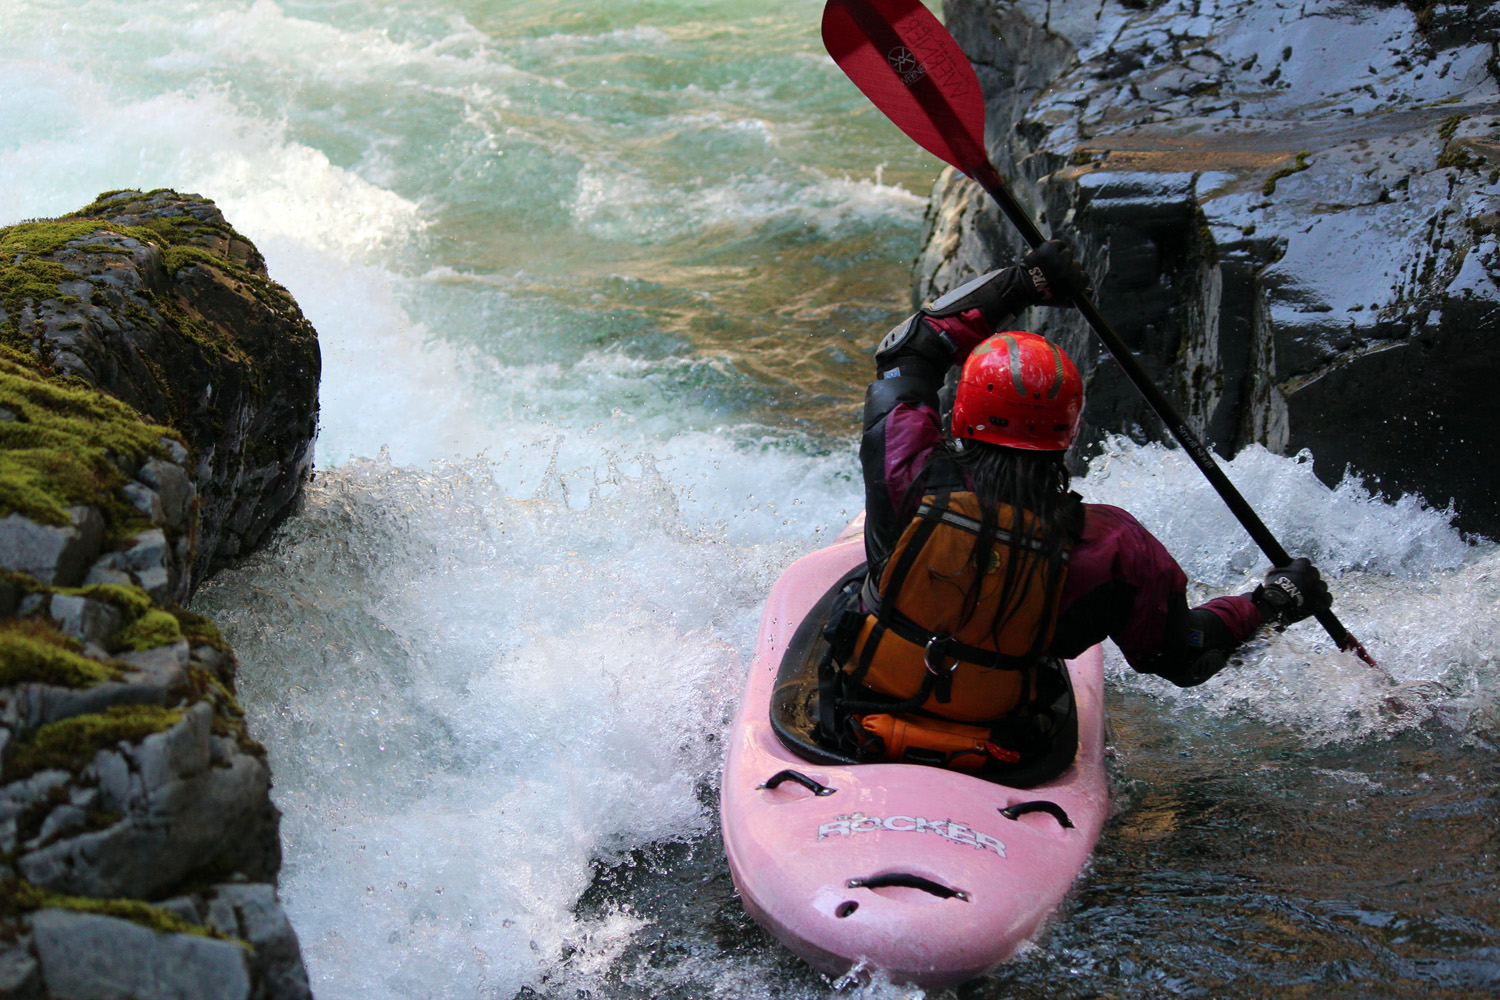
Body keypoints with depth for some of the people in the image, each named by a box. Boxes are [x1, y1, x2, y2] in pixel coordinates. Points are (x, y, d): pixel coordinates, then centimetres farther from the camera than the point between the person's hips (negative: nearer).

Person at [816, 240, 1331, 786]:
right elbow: (1183, 657, -6)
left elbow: (907, 353, -2)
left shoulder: (913, 477, -23)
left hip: (857, 730, 0)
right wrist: (1272, 602, 9)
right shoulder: (1110, 547, -23)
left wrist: (1020, 283, 3)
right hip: (1003, 766, 0)